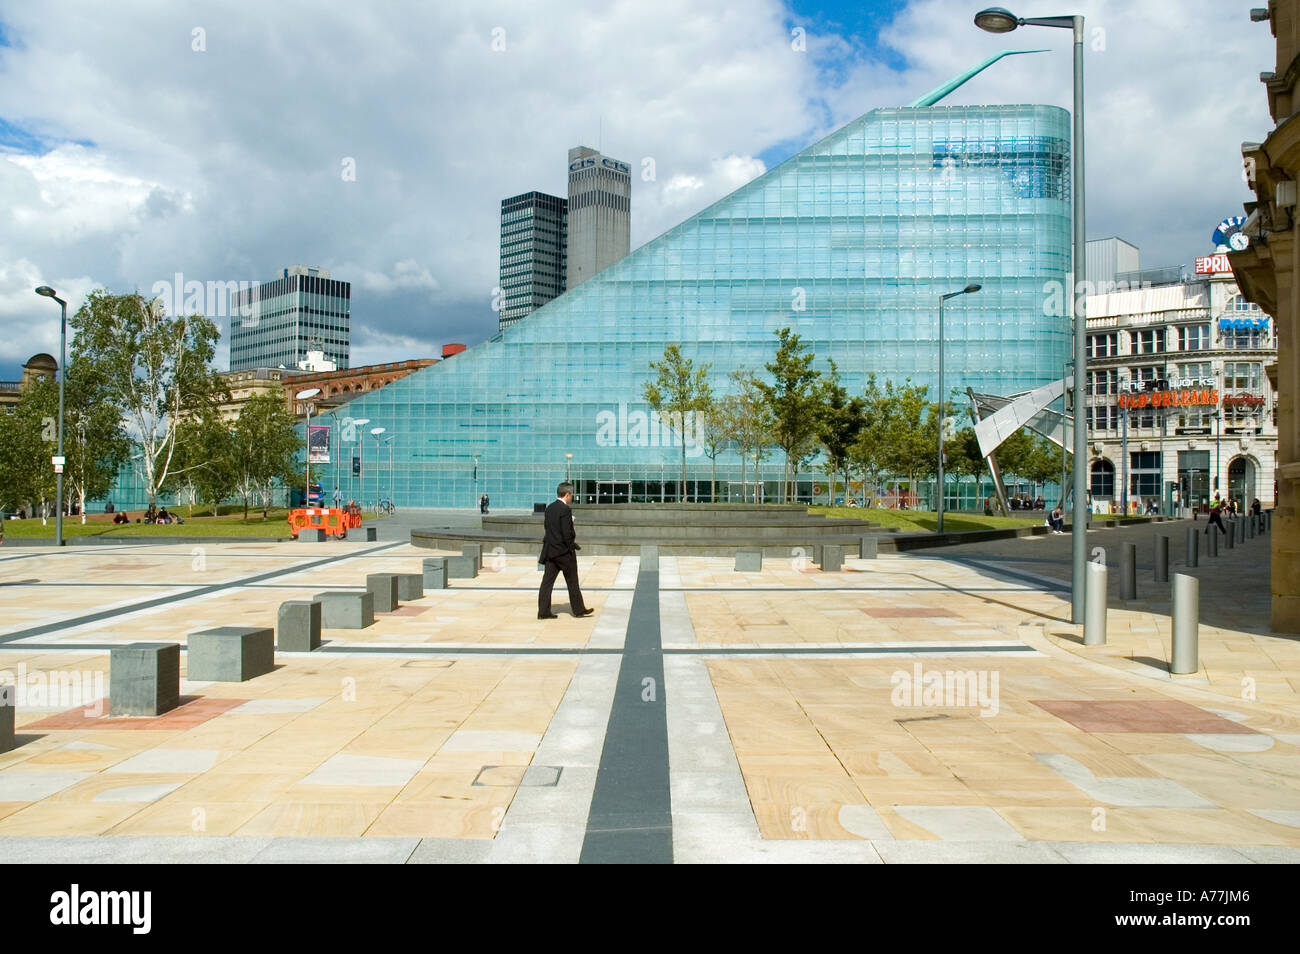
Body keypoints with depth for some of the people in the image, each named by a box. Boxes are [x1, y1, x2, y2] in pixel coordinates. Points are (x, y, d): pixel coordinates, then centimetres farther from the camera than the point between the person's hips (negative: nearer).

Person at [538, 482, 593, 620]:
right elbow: (566, 533, -20)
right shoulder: (565, 509, -17)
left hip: (550, 550, 7)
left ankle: (543, 611, 6)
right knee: (572, 582, 6)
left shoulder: (549, 508, 8)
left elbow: (547, 527, 11)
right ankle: (579, 609, 16)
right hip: (563, 551, -7)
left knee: (547, 581, 6)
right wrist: (573, 546, -5)